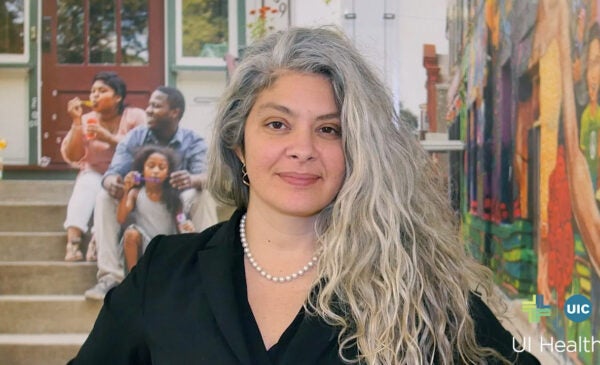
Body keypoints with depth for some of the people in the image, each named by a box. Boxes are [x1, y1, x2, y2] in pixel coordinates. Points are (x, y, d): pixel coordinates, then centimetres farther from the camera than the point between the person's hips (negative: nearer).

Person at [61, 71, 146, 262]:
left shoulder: (135, 116, -3)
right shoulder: (86, 120, 4)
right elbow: (72, 157, -4)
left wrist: (110, 138, -23)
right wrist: (76, 122, -13)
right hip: (94, 173, 2)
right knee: (86, 185, -31)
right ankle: (73, 241, -46)